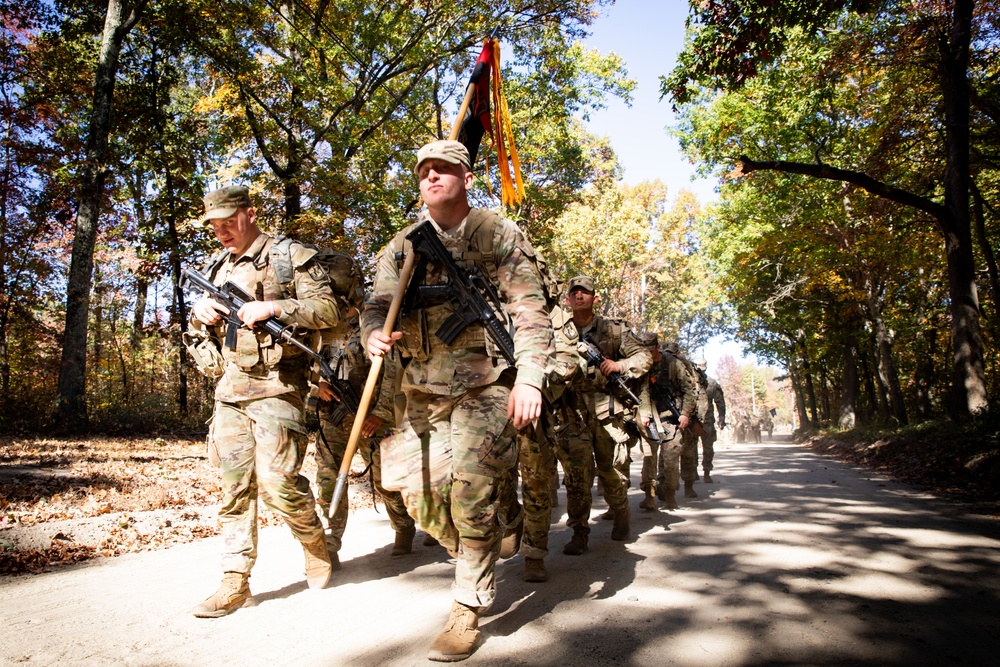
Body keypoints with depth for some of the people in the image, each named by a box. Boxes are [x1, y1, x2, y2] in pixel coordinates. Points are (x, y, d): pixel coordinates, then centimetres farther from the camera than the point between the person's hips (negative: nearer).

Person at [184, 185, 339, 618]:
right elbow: (199, 332, 26)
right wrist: (199, 312, 2)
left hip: (275, 387, -6)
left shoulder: (291, 257, -1)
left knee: (277, 482, -10)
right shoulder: (216, 268, 19)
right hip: (228, 389, 7)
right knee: (235, 489, 7)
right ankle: (235, 583, 14)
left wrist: (272, 307, -18)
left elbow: (328, 310, -8)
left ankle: (316, 546, 18)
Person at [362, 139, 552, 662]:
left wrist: (529, 378, -18)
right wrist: (374, 333, -20)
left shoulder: (499, 235, 0)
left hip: (485, 384, -5)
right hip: (422, 388, 5)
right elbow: (377, 303, 4)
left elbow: (529, 311, -7)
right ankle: (478, 555, 35)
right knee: (420, 493, 6)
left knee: (470, 490, -10)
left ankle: (467, 610, 7)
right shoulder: (403, 245, 12)